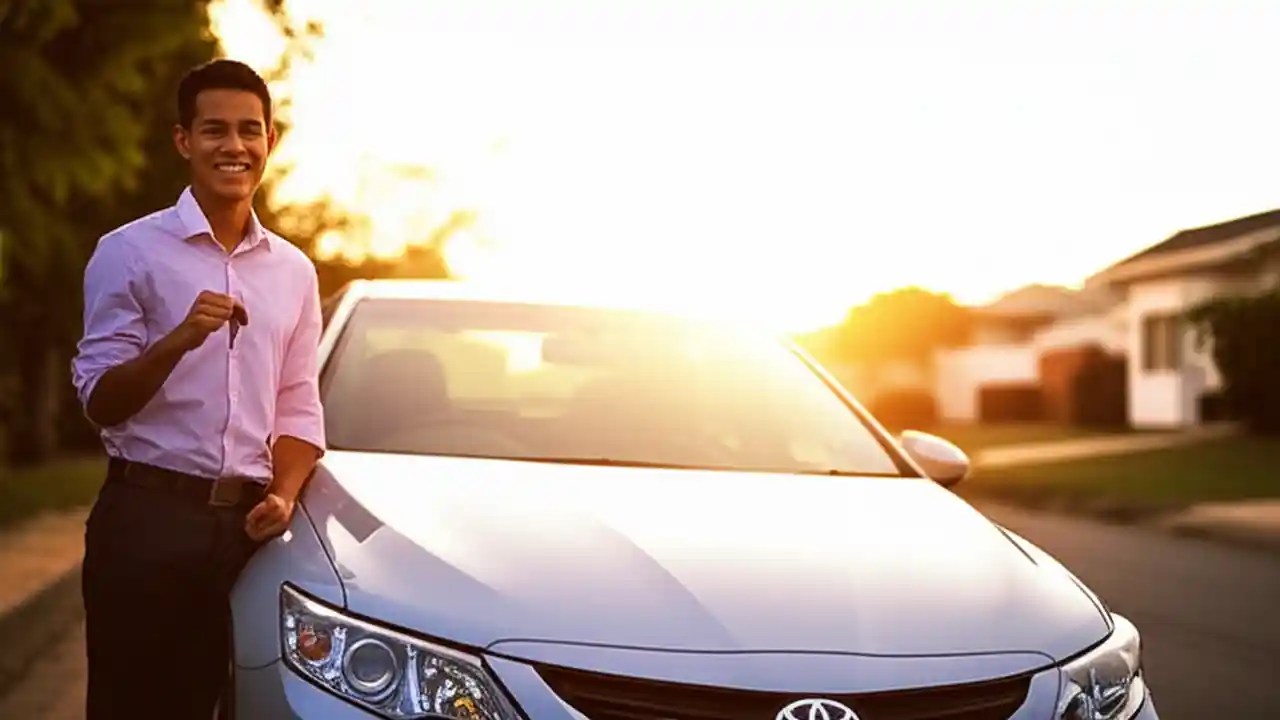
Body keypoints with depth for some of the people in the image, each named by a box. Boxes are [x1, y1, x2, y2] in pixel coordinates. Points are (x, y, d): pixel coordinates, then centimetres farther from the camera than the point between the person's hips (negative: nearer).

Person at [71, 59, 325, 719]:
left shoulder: (293, 270, 12)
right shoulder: (129, 253, -2)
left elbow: (298, 408, 13)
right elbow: (98, 402, -6)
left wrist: (283, 496, -5)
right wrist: (179, 340, -23)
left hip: (245, 524, 4)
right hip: (147, 516, -4)